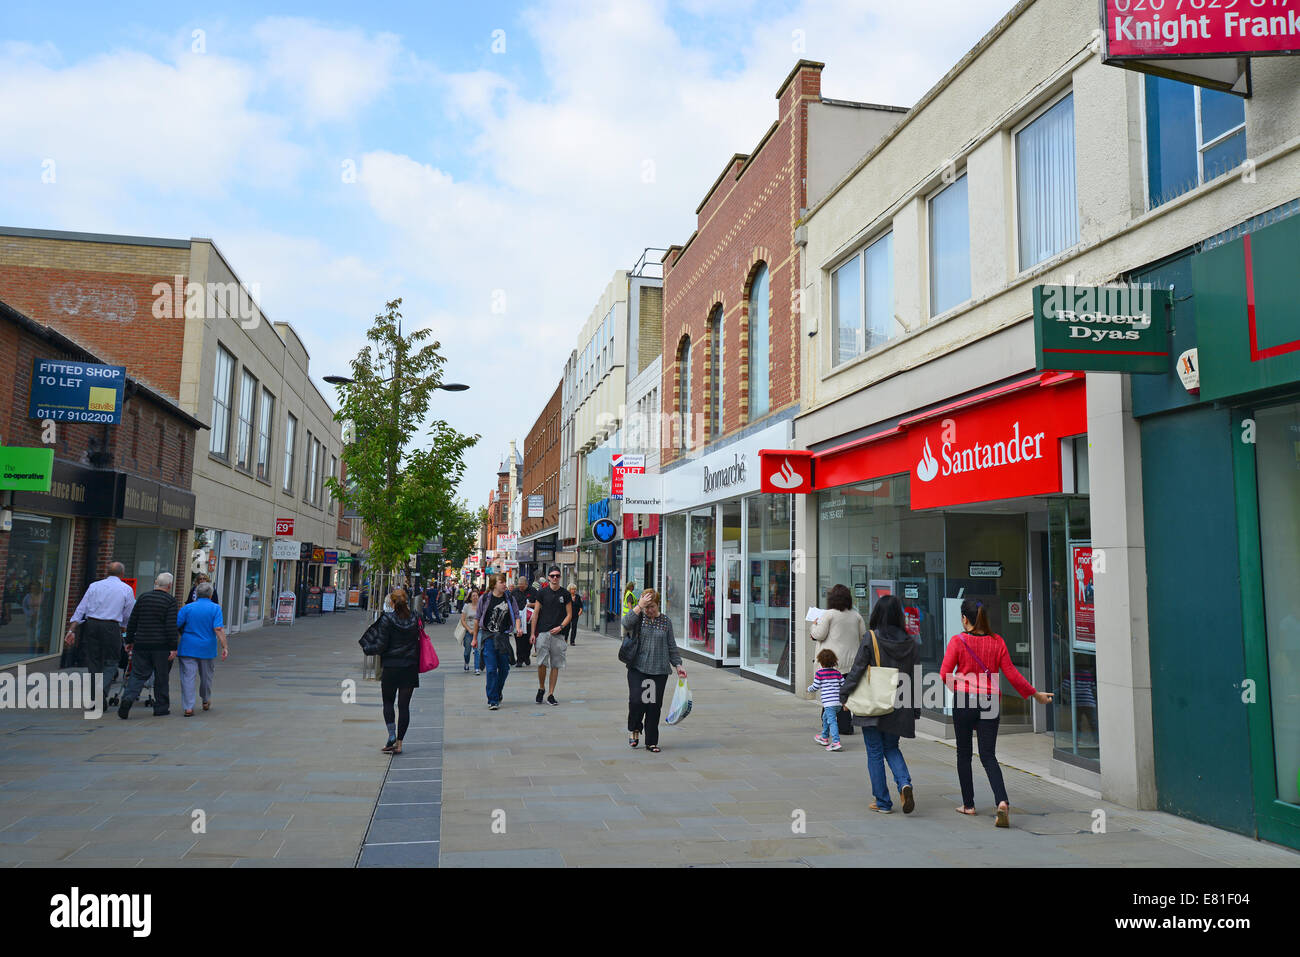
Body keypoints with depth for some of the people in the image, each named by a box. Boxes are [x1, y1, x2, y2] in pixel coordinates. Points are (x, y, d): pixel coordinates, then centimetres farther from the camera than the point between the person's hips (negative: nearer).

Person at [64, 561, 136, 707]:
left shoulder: (94, 586, 10)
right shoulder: (127, 589, 4)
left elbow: (81, 609, 5)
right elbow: (128, 615, 9)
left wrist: (72, 630, 4)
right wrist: (122, 628, 27)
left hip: (91, 624, 3)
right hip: (111, 627, -3)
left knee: (93, 661, 10)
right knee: (110, 661, 7)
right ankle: (103, 687, -17)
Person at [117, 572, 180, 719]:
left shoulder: (143, 598, 6)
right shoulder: (170, 600, -7)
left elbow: (132, 622, 9)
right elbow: (171, 626, -13)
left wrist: (129, 641, 18)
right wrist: (173, 648, -11)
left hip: (141, 644, 3)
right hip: (161, 646, -3)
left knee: (138, 674, 8)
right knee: (162, 678, 8)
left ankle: (128, 698, -16)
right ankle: (161, 708, 15)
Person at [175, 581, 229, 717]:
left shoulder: (187, 608, 1)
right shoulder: (215, 608, -4)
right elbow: (218, 629, -13)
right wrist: (224, 647, -13)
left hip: (188, 648, 0)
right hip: (207, 649, 0)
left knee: (188, 677, -1)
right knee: (206, 676, 18)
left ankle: (188, 707, -7)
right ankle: (206, 701, 35)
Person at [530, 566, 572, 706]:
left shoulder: (565, 594, 6)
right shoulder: (542, 593, 5)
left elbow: (569, 615, 8)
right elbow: (535, 613, 5)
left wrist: (560, 627, -9)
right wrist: (533, 633, 0)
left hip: (558, 634, 1)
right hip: (543, 633, -1)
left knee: (555, 665, 3)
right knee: (541, 663, -6)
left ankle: (551, 694, 10)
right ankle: (541, 688, 17)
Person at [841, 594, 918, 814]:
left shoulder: (871, 638, -13)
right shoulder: (910, 642, -1)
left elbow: (857, 670, -12)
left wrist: (844, 695, -1)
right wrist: (915, 709, 13)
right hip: (899, 706, 4)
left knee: (875, 753, 8)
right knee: (891, 748, 20)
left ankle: (882, 802, 12)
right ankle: (904, 783, -3)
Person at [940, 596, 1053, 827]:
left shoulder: (958, 641, -9)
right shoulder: (997, 641, 0)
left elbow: (944, 674, -12)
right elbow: (1011, 674, 1)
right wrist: (1035, 694, 13)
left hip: (963, 703, -2)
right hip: (989, 702, 2)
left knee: (964, 754, 13)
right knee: (988, 756, 5)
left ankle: (968, 804, 20)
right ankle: (1002, 801, -16)